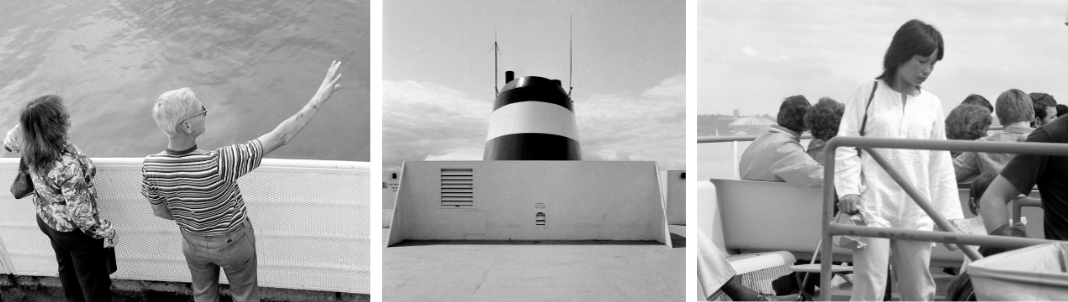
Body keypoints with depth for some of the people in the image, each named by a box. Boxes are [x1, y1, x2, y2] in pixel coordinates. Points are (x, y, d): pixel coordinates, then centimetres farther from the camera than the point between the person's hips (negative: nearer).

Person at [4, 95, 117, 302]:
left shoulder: (25, 141, -20)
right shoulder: (67, 166, -41)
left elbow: (9, 141, 8)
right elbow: (81, 214, -31)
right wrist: (106, 231, -16)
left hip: (46, 219, 8)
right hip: (73, 229, -7)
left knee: (66, 267, 31)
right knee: (92, 278, 16)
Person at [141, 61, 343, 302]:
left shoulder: (151, 166, -29)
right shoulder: (218, 164, -45)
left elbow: (159, 211, -8)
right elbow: (280, 138, -41)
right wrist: (319, 98, -37)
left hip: (194, 241, 4)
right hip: (233, 240, -4)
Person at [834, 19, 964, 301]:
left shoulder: (932, 104, 10)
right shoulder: (868, 92, 1)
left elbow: (940, 164, 12)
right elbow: (845, 145, 0)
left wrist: (949, 214, 9)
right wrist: (849, 189, -12)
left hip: (916, 215, 4)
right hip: (872, 209, -4)